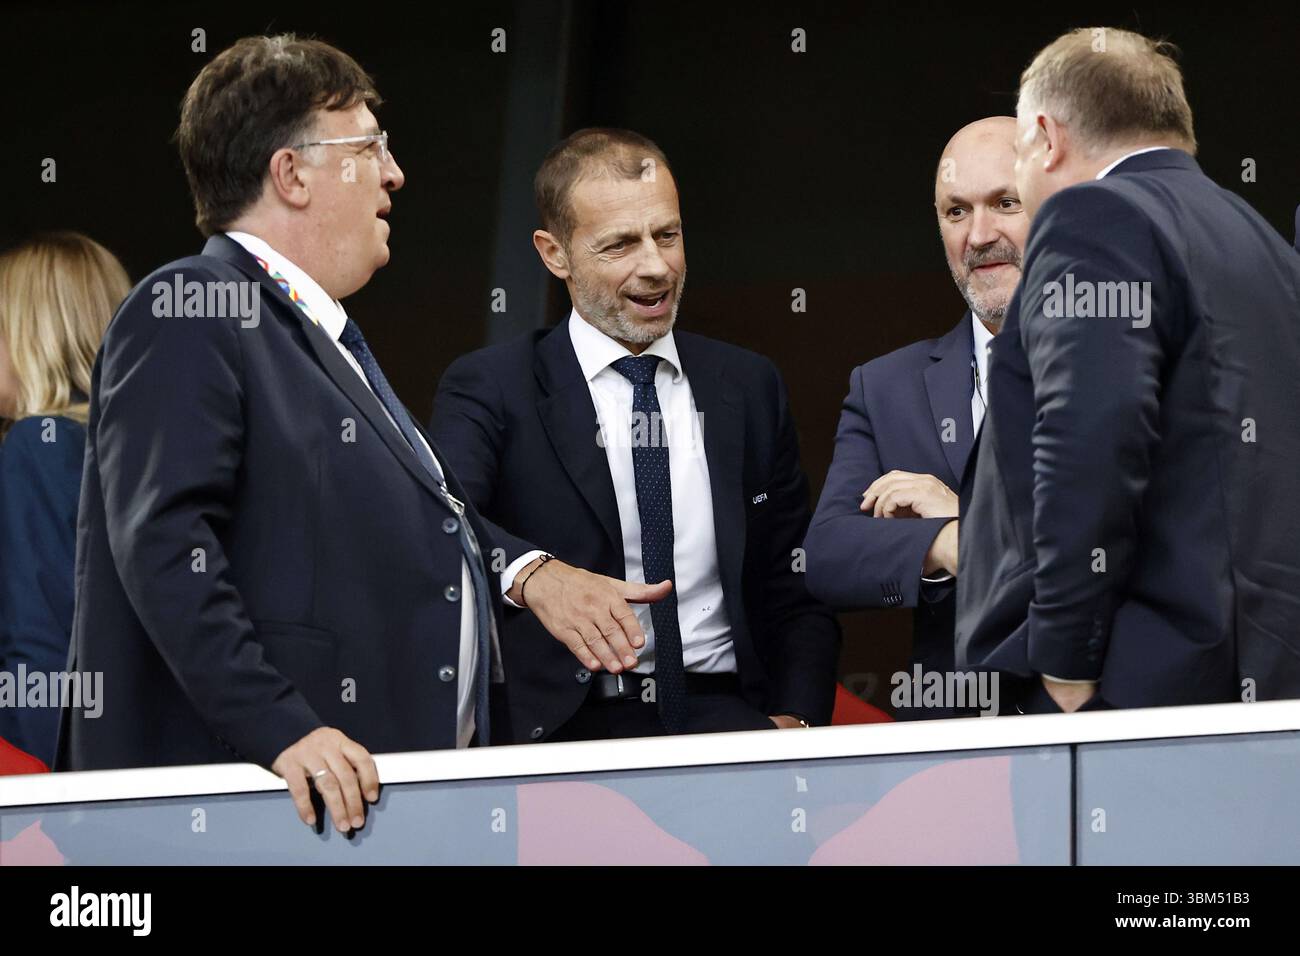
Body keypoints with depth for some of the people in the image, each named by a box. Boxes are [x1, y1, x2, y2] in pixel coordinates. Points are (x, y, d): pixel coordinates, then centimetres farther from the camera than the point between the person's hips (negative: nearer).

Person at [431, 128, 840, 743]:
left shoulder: (749, 388, 18)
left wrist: (794, 720, 0)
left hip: (727, 720, 2)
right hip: (567, 733, -2)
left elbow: (795, 584, 19)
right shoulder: (490, 389, 4)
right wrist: (533, 574, -38)